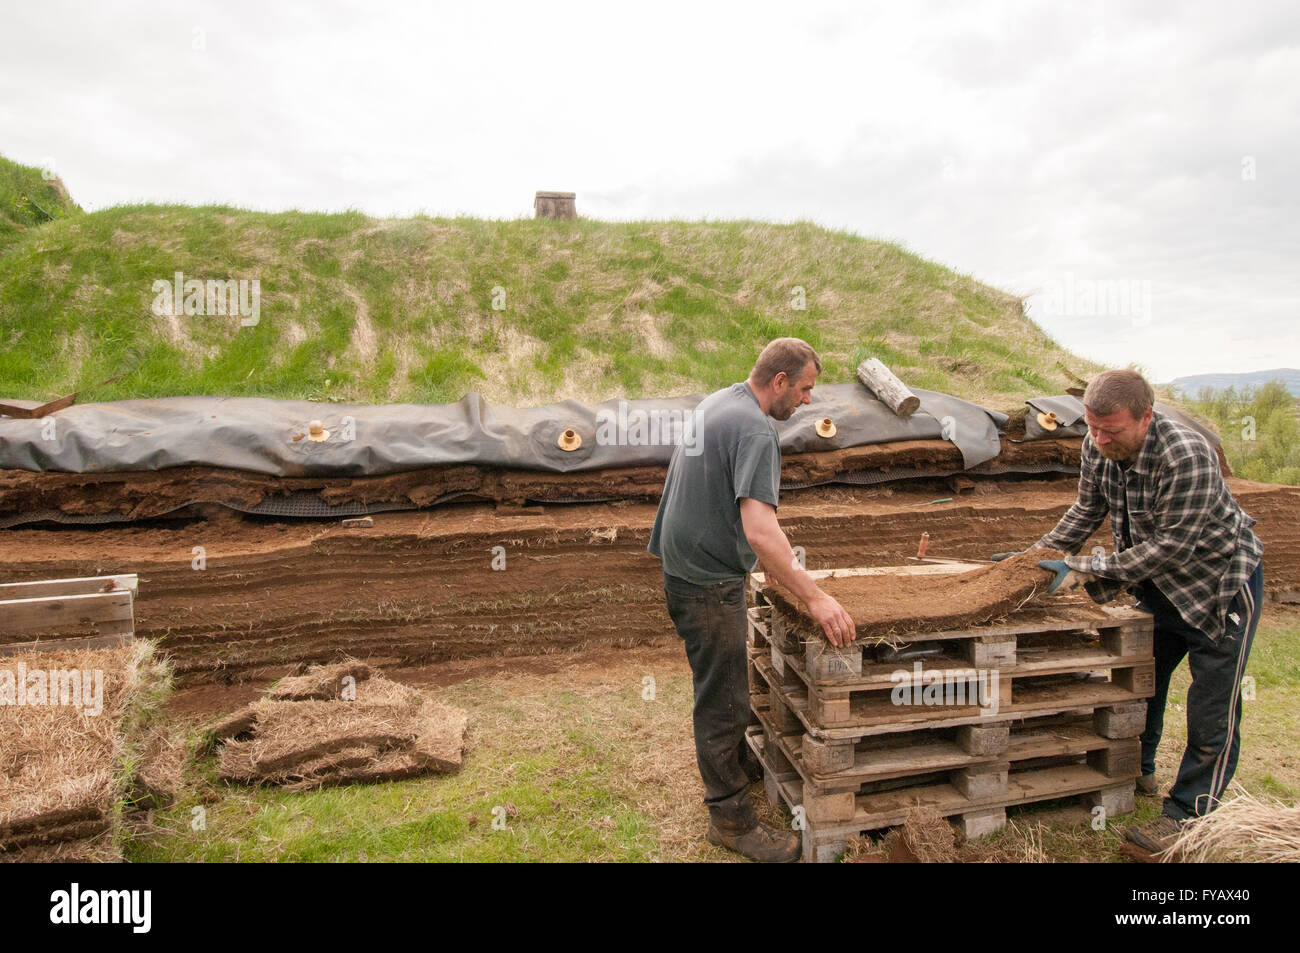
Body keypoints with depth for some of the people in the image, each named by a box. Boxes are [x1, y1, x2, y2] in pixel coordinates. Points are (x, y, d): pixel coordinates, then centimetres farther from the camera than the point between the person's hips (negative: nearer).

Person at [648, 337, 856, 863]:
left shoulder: (715, 402, 9)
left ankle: (738, 762, 45)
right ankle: (732, 820, 16)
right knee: (723, 699, 2)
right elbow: (759, 530, -32)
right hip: (709, 580, -10)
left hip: (684, 563, 10)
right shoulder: (755, 430, -23)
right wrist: (814, 597, -30)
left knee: (723, 684, 25)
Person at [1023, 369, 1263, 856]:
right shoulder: (1097, 447, -13)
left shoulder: (1187, 457, -35)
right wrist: (1040, 554, -9)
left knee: (1212, 710, 0)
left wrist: (1088, 568, -32)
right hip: (1159, 583, 7)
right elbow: (1086, 510, 2)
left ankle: (1186, 812, 15)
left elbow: (1172, 545, -31)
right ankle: (1138, 773, 38)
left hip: (1222, 582, -7)